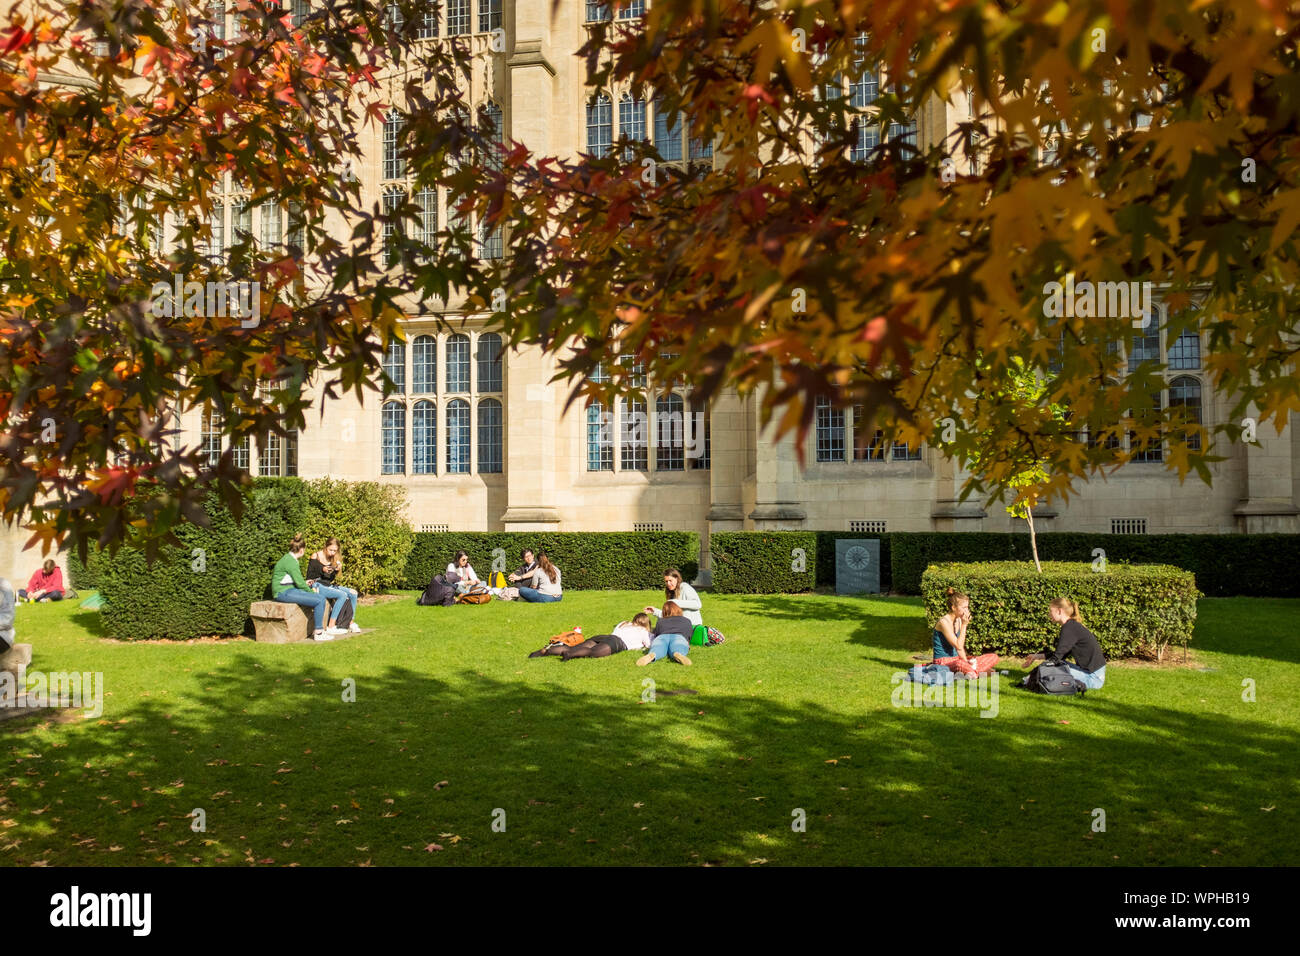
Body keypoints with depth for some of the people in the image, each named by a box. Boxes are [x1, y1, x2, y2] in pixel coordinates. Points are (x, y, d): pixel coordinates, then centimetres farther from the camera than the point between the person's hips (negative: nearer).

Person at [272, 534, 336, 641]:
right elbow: (299, 583, -16)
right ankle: (318, 633, -12)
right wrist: (311, 591, -2)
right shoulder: (291, 562, -16)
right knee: (319, 601, -19)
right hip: (283, 593, -10)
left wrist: (304, 584, 24)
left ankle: (322, 629, 4)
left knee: (321, 599, 0)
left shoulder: (288, 558, 16)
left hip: (289, 590, 10)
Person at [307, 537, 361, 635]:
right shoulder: (316, 557, -7)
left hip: (328, 585, 7)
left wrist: (336, 571, -8)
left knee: (353, 593, -9)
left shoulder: (333, 559, 11)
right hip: (317, 585, -7)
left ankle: (351, 623, -2)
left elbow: (331, 579, 11)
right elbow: (309, 577, -9)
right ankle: (330, 626, -25)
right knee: (342, 595, -27)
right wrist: (322, 570, -22)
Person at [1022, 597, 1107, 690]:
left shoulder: (1069, 628, -17)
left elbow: (1056, 656, -17)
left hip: (1093, 677, -10)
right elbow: (1060, 655, 16)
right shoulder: (1074, 626, 12)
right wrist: (1037, 656, 14)